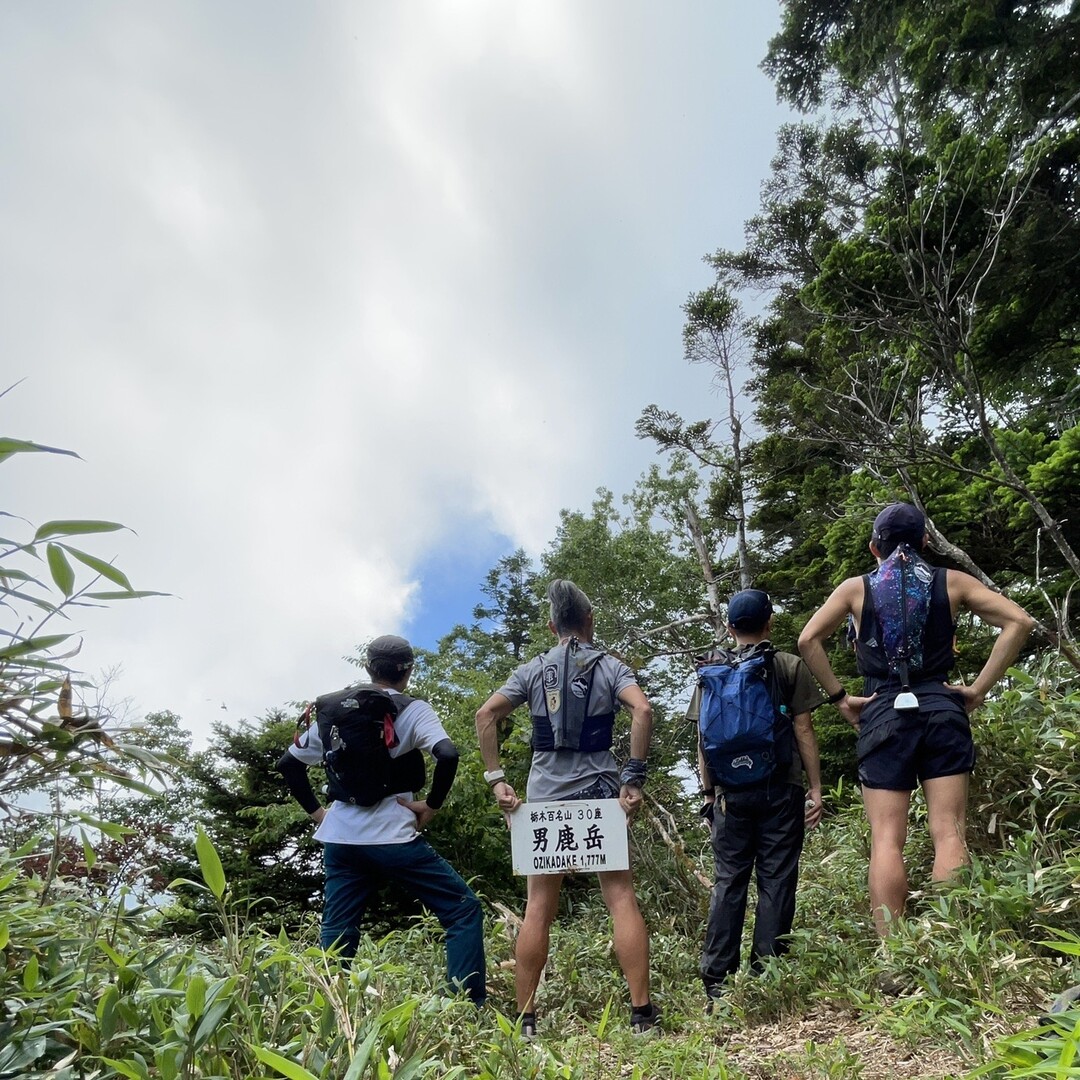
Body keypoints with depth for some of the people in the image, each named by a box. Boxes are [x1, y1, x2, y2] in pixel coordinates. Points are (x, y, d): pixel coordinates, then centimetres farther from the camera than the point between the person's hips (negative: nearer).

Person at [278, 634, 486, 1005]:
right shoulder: (413, 710, -5)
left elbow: (289, 763, 15)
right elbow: (447, 755, -21)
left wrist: (316, 811, 16)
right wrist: (431, 805, -9)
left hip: (340, 839, 5)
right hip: (393, 838, -5)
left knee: (336, 933, 16)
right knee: (463, 910, 4)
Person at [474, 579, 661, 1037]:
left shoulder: (533, 670, 7)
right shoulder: (610, 667, 2)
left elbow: (485, 714, -4)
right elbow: (643, 710, -15)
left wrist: (495, 778, -4)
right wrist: (634, 777, -11)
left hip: (545, 796, 2)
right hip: (600, 793, -1)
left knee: (539, 907, 7)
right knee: (621, 898, 5)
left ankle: (525, 1018, 12)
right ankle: (641, 1013, 6)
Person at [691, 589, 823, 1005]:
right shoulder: (790, 666, 1)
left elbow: (704, 737, 6)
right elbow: (803, 730, -3)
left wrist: (707, 790, 12)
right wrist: (816, 787, 1)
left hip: (731, 791, 2)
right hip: (781, 788, -2)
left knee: (728, 882, 8)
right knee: (776, 881, 5)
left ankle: (717, 983, 9)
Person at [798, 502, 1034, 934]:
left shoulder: (856, 588, 6)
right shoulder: (950, 582, 9)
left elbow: (808, 640, -4)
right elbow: (1018, 621, 2)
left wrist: (840, 697, 2)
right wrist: (979, 688, 2)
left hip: (883, 715, -1)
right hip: (941, 709, 1)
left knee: (886, 840, -2)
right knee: (949, 833, 0)